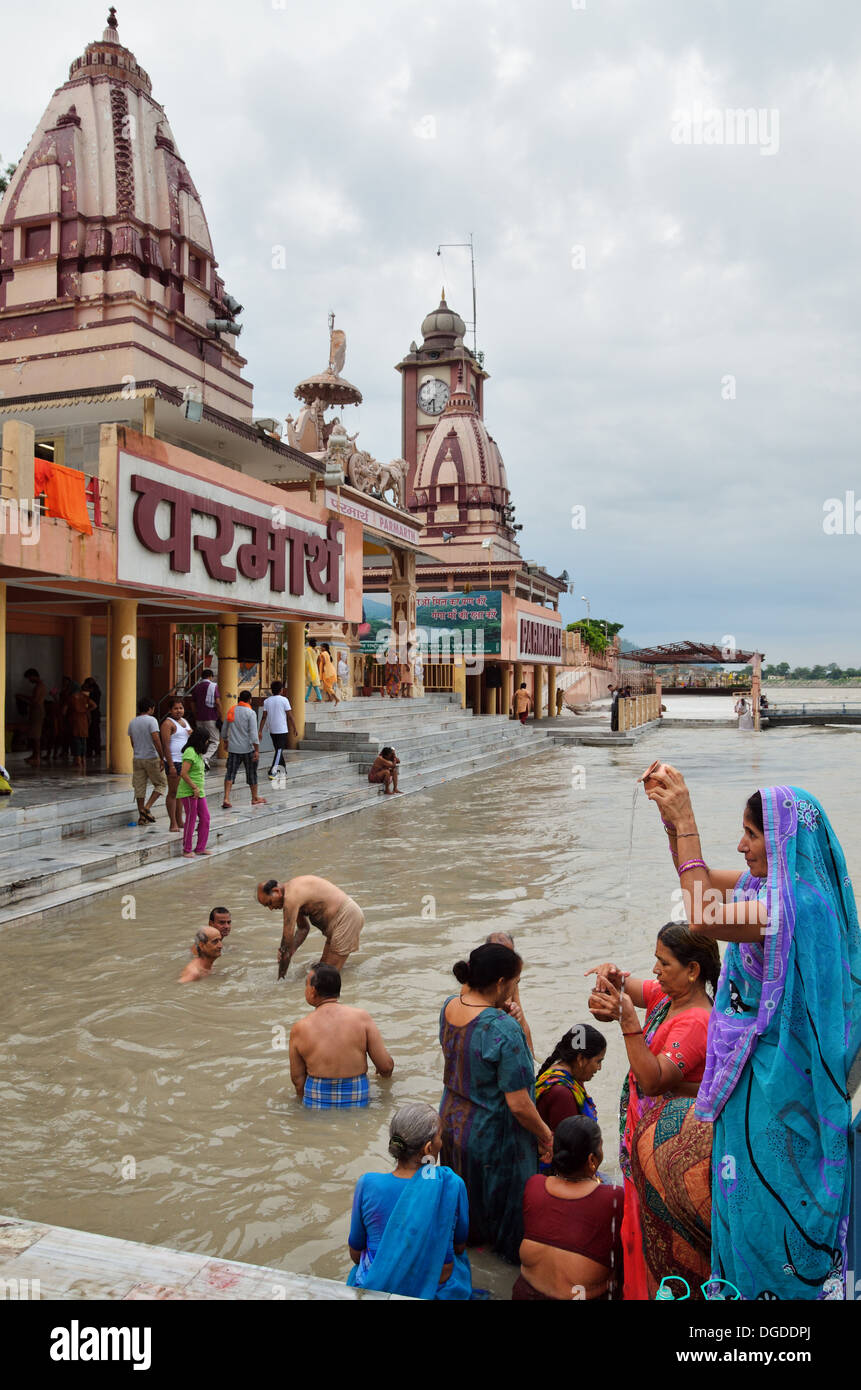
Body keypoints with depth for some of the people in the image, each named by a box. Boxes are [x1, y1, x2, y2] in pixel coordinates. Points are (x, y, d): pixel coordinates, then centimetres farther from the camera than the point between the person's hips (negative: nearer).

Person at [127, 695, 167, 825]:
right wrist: (162, 758, -16)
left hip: (137, 759, 6)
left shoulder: (132, 722, 9)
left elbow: (132, 743, 16)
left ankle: (142, 817, 10)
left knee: (139, 787, 8)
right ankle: (147, 808, -5)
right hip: (152, 758, -6)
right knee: (161, 784, 8)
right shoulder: (151, 720, -11)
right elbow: (156, 740, -19)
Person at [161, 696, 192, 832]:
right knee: (173, 792, -4)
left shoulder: (185, 721, 16)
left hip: (186, 761, 8)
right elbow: (166, 745, -15)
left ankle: (179, 821, 19)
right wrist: (171, 765, -21)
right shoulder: (168, 723, -8)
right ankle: (173, 823, -2)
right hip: (174, 761, -8)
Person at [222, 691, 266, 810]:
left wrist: (226, 742, 32)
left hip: (233, 748, 4)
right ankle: (255, 798, 23)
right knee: (251, 773, 10)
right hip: (248, 749, -4)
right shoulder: (250, 713, -11)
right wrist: (257, 751, -17)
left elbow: (225, 729, 17)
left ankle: (226, 799, -11)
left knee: (230, 773, 2)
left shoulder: (231, 711, 6)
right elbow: (253, 733, -17)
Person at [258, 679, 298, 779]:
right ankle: (272, 772, -18)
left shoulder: (267, 701, 4)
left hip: (272, 730, 5)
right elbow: (290, 716, -8)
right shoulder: (284, 700, -8)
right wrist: (295, 729, -1)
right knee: (279, 750, -6)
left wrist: (260, 731, 3)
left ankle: (283, 770, 27)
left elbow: (264, 717, 1)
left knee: (278, 750, 18)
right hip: (282, 730, -5)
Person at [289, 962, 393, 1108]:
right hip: (358, 1102, -1)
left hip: (316, 1106, 1)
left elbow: (297, 1079, 2)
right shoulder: (362, 1018, -7)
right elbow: (387, 1066, -4)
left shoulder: (299, 1029, -6)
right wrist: (384, 1074, 19)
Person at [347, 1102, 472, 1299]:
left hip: (377, 1287, 1)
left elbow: (355, 1253, -4)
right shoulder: (453, 1185, -22)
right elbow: (459, 1247, -4)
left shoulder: (368, 1185, -19)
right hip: (439, 1288, -1)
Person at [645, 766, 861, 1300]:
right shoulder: (770, 887, 2)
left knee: (767, 1201, 8)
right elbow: (702, 879, 14)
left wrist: (687, 824, -29)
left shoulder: (797, 903, -27)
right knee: (751, 1196, 23)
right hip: (753, 1072, 9)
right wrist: (674, 820, 0)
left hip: (775, 1084, -9)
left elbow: (704, 919, -33)